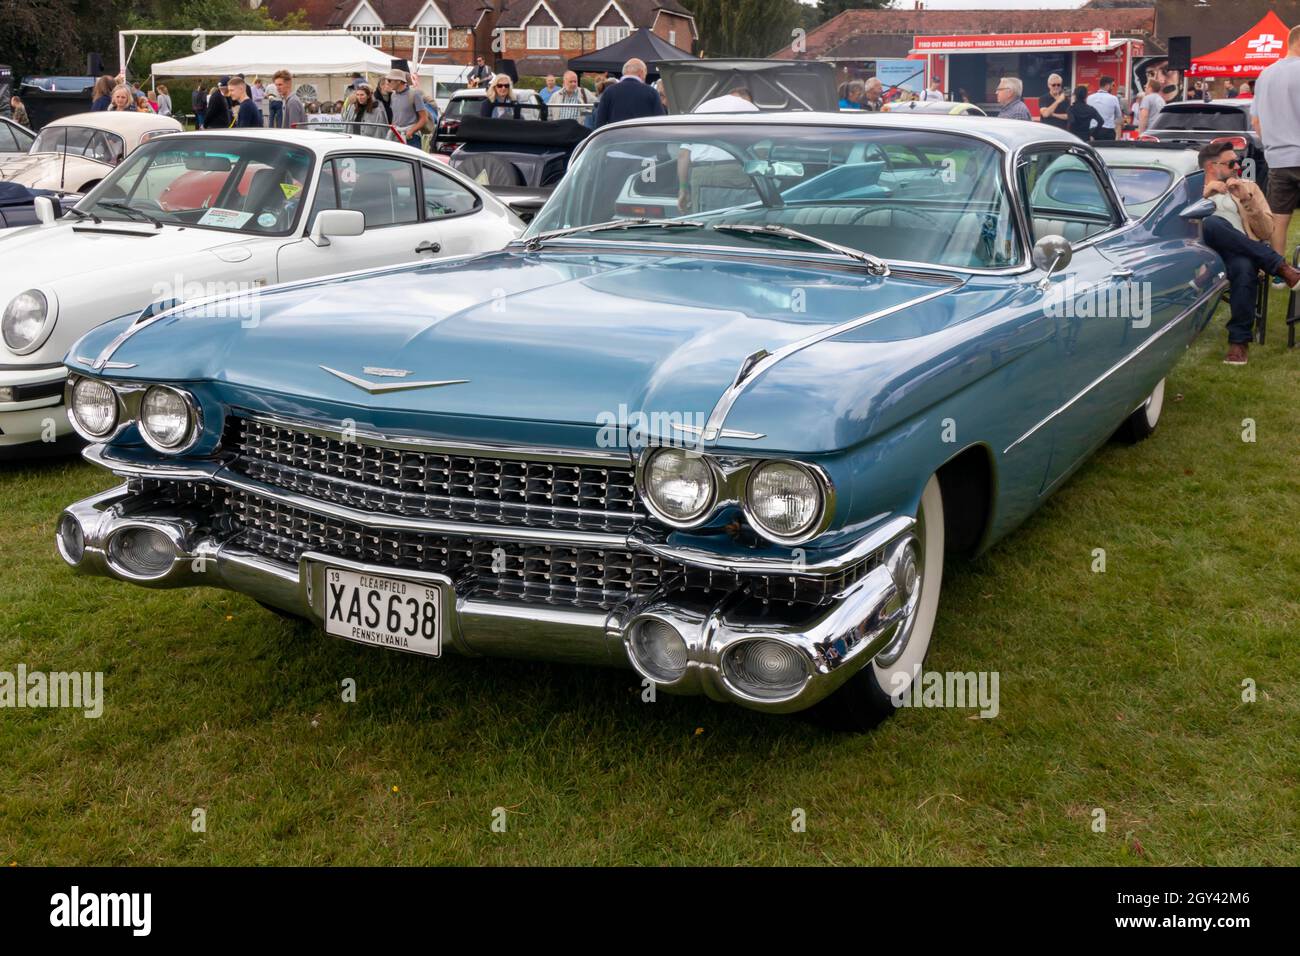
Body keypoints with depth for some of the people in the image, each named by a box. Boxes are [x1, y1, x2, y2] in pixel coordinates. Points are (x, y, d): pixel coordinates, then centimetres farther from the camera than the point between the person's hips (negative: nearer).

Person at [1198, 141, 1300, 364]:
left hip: (1244, 255, 1)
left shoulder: (1248, 187, 22)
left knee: (1243, 266, -38)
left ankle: (1239, 340, -30)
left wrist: (1247, 199, -2)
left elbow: (1266, 232, 11)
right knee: (1211, 224, -34)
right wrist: (1204, 196, -11)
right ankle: (1282, 268, -25)